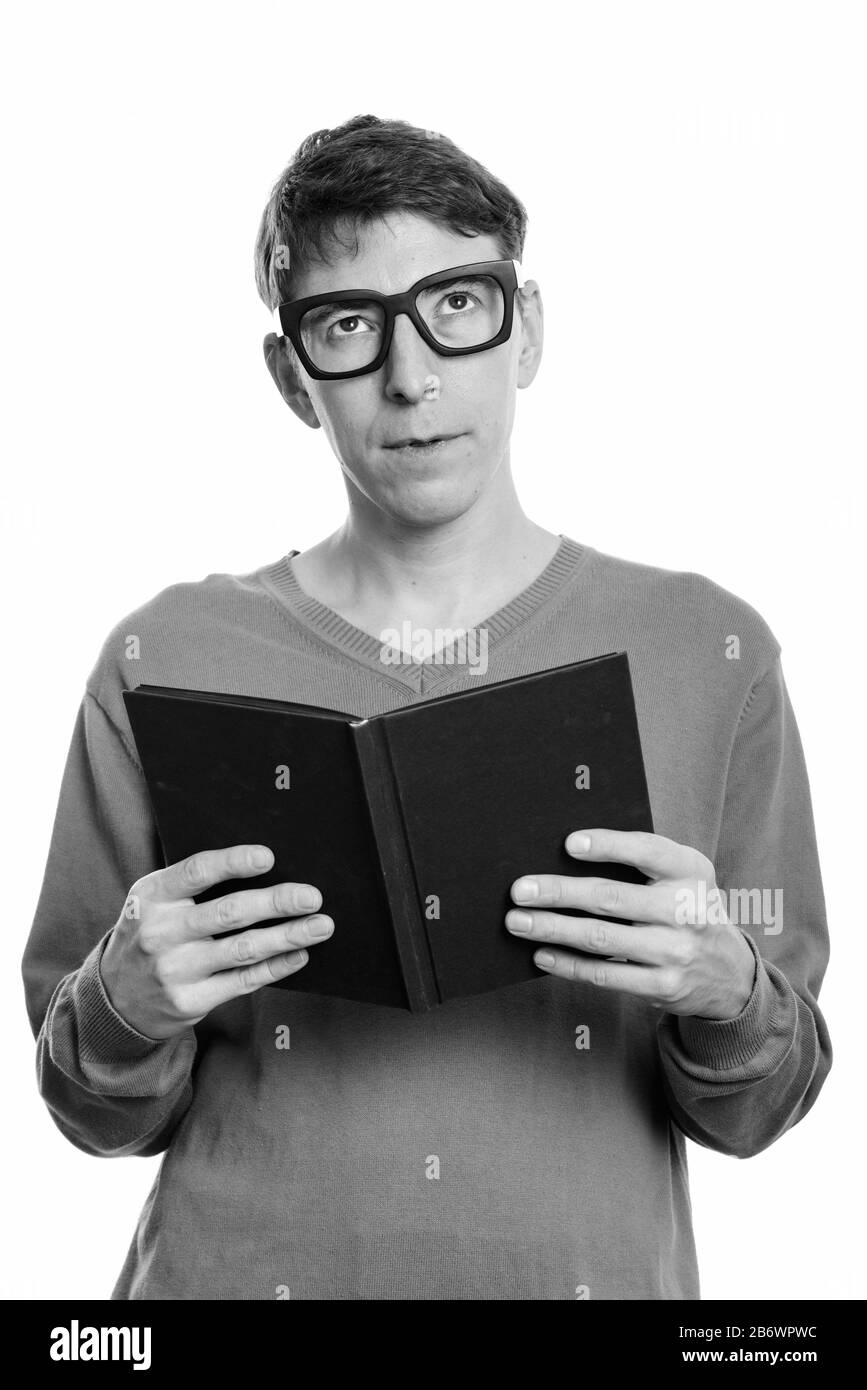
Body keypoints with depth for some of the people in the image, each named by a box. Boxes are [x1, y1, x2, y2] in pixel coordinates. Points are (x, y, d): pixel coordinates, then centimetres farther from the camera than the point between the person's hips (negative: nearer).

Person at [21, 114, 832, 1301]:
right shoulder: (165, 661, -7)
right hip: (235, 1268, 0)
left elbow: (753, 1113, 0)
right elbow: (100, 1115, 1)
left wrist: (726, 991, -19)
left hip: (598, 1269, 1)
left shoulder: (710, 653, -6)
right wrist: (127, 1010, -19)